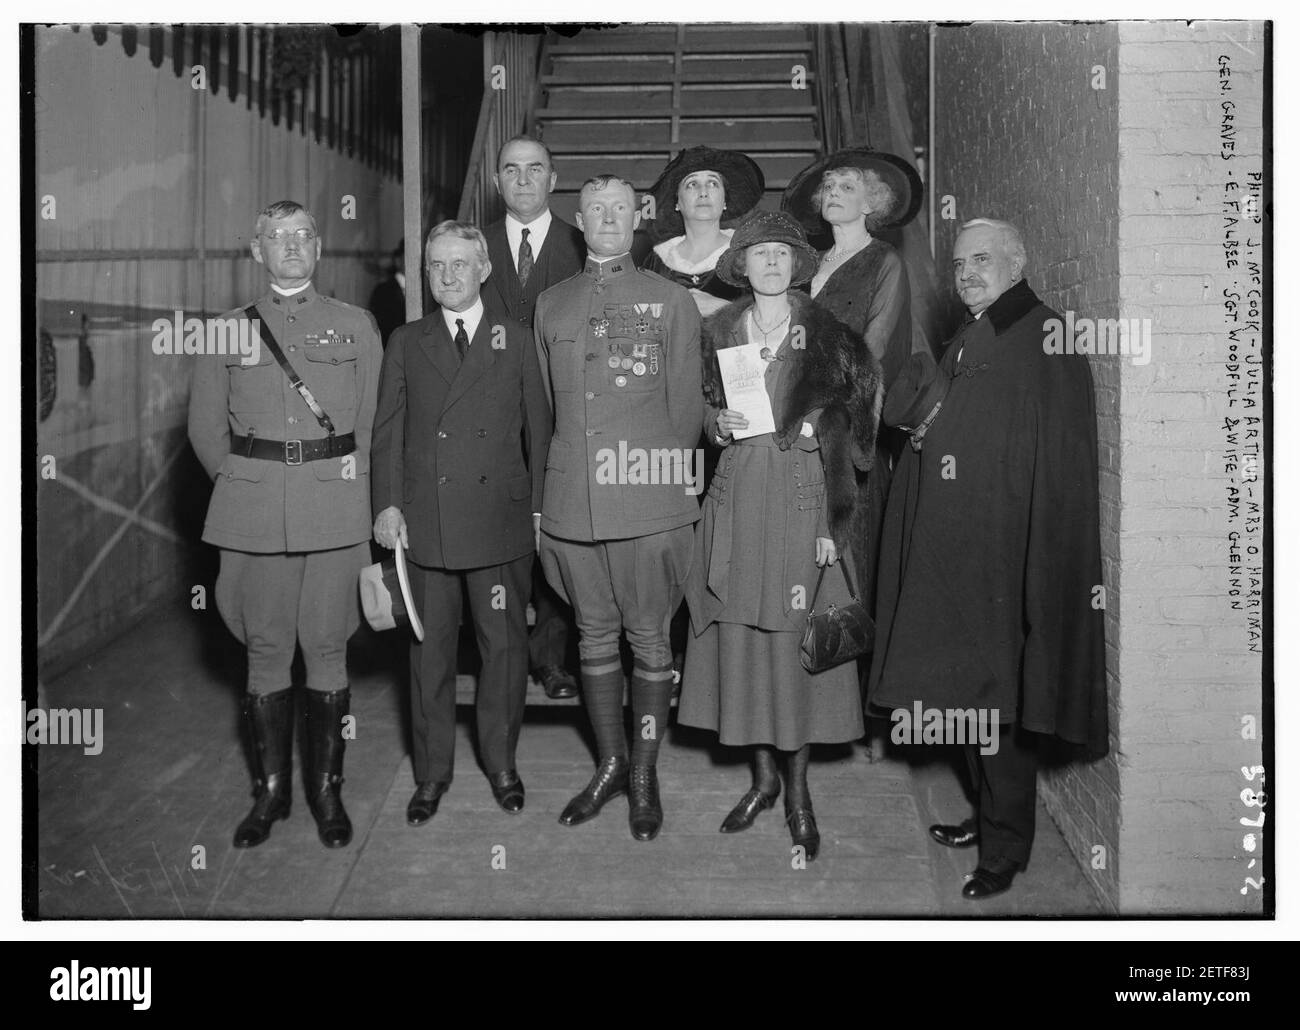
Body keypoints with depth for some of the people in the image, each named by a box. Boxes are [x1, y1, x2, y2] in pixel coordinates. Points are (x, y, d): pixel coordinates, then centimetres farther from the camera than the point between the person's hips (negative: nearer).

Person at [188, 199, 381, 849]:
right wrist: (244, 482, 10)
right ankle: (271, 790, 15)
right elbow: (205, 427, 13)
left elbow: (372, 423, 11)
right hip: (252, 514, 1)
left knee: (327, 647, 2)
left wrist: (346, 478, 7)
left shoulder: (356, 326, 10)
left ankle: (327, 790, 13)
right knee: (265, 649, 4)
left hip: (336, 509, 0)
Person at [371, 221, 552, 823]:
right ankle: (431, 773, 20)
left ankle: (501, 762, 24)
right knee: (430, 648, 7)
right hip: (425, 522, 1)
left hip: (501, 519, -1)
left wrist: (539, 508, 0)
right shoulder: (406, 344, 10)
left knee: (504, 644, 7)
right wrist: (387, 504, -3)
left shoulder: (516, 342, 7)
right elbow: (387, 431, 7)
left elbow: (539, 429, 5)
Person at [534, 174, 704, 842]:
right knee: (595, 636, 11)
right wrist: (545, 490, 10)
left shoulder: (671, 301, 6)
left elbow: (685, 407, 5)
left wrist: (672, 478, 1)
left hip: (650, 504, -3)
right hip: (571, 502, 3)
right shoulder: (550, 305, 14)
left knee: (649, 638, 1)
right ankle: (609, 765, 25)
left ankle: (644, 775, 14)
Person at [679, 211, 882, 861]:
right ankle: (762, 776, 19)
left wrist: (835, 523, -8)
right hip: (737, 498, 3)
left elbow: (840, 432, -1)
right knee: (739, 637, 3)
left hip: (802, 496, -2)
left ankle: (798, 791, 12)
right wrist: (717, 424, -4)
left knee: (797, 639, 0)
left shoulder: (824, 332, 2)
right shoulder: (718, 330, 10)